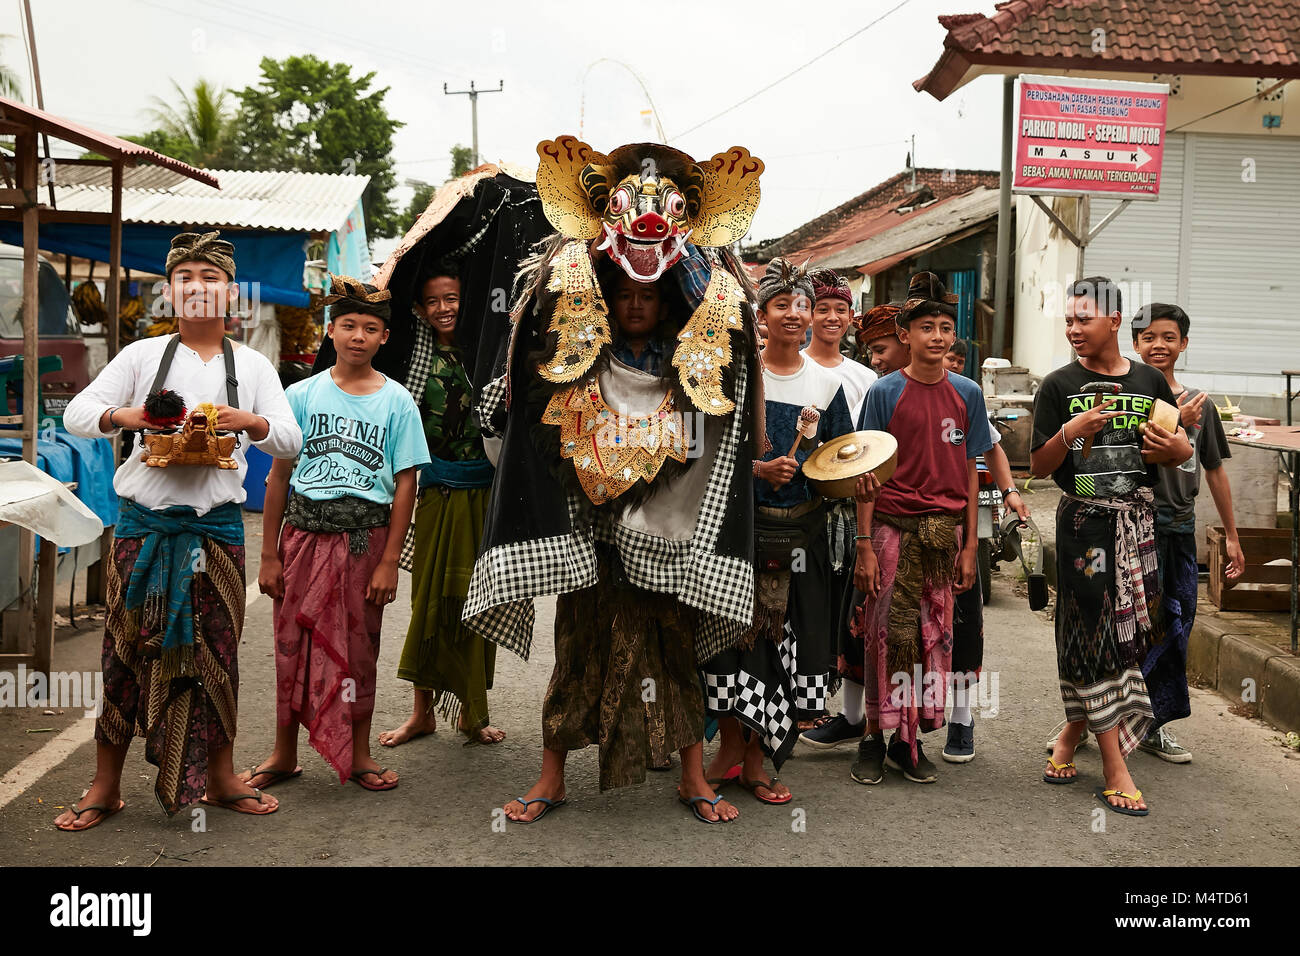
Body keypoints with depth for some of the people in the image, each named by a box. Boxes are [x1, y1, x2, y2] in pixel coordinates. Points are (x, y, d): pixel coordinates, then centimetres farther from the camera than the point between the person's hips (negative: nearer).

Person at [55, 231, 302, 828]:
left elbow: (290, 441, 2)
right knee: (128, 650, 3)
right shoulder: (142, 355, 6)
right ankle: (105, 786, 16)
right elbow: (76, 413, 2)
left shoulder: (253, 366, 8)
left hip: (216, 527, 1)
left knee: (216, 650, 7)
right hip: (143, 525, -1)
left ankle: (219, 777, 22)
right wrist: (125, 416, -18)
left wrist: (247, 421, -17)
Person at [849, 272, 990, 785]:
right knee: (889, 634, -1)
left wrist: (970, 544, 5)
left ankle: (911, 742, 18)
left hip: (946, 530, 3)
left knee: (935, 635, 6)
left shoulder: (967, 394, 7)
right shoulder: (885, 392, -3)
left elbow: (969, 471, 10)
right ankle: (874, 738, 12)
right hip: (893, 528, -3)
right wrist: (865, 544, -8)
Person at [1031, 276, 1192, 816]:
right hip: (1084, 523, -4)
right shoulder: (1059, 386, -1)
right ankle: (1115, 771, 3)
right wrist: (1070, 432, -20)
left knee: (1132, 635, 5)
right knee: (1095, 637, -3)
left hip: (1136, 522, 4)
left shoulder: (1149, 382, 8)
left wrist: (1175, 450, -5)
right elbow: (1038, 467, -3)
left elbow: (1183, 451, 18)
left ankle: (1069, 736, 24)